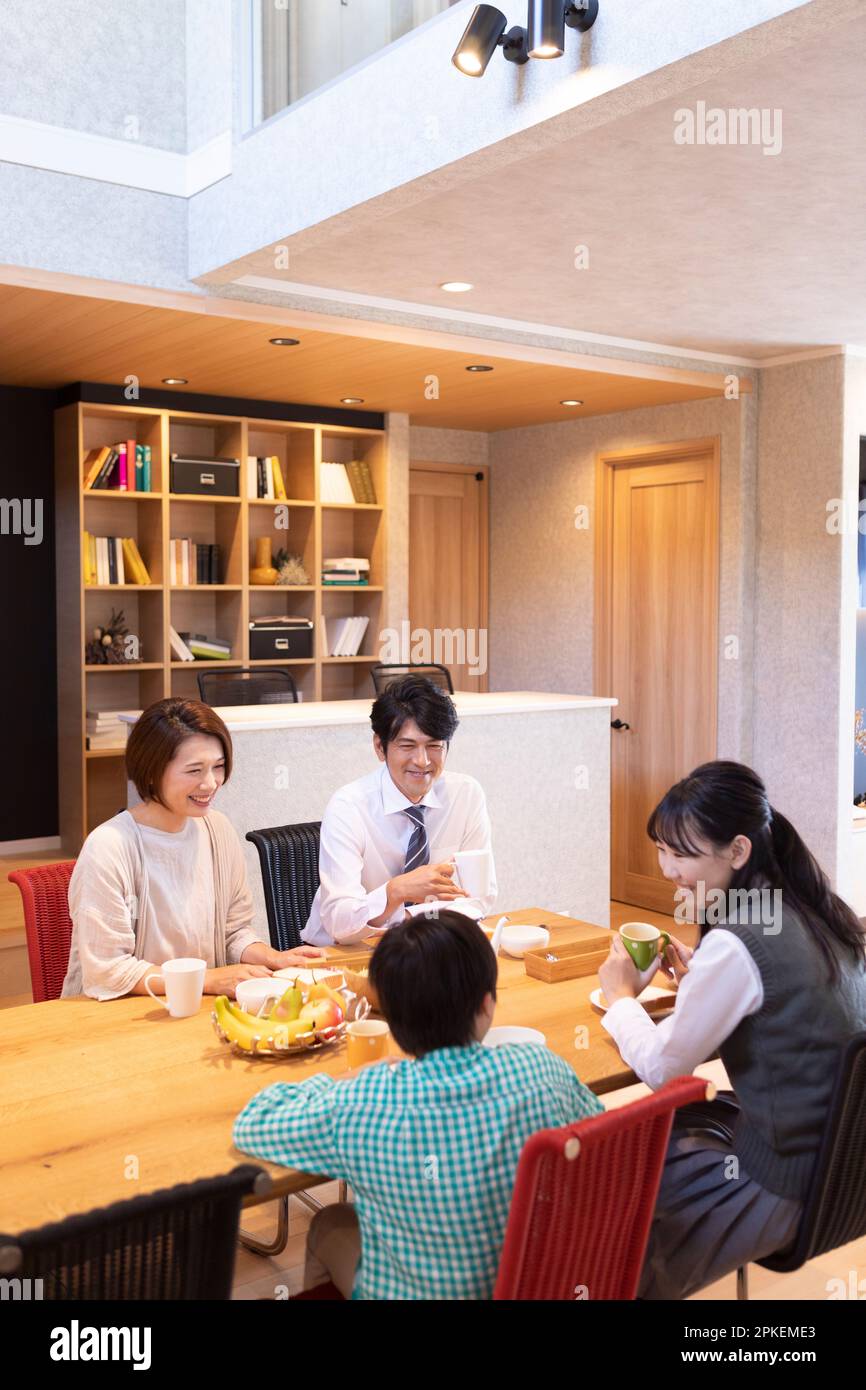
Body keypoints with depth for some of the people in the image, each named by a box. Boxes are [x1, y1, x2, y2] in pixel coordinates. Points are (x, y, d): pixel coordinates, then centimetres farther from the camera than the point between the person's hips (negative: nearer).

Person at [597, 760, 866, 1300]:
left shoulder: (735, 944, -26)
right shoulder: (821, 913, 0)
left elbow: (661, 1068, -16)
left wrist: (621, 996, 1)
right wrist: (700, 980, 4)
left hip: (781, 1192, -8)